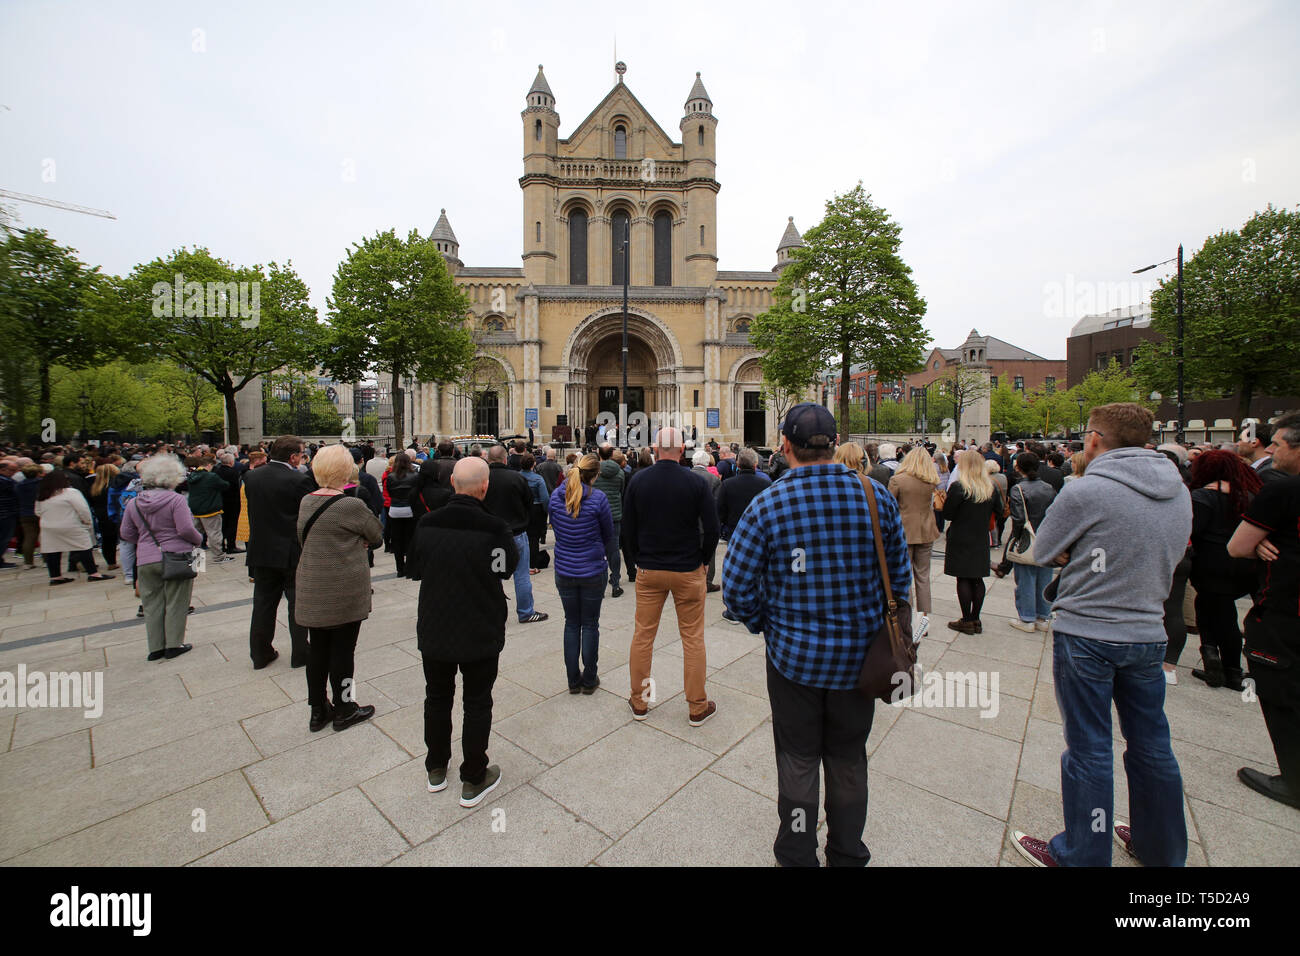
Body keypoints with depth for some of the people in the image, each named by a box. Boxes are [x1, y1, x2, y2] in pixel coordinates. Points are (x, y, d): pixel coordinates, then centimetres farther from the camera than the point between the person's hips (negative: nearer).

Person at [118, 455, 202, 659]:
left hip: (146, 561, 5)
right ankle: (173, 645, 12)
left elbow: (126, 534, 10)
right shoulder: (176, 500, -13)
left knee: (152, 605, 13)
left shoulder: (133, 503, 4)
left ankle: (156, 647, 18)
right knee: (175, 603, 6)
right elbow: (186, 529, -18)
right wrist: (199, 540, 1)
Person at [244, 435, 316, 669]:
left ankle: (260, 654, 25)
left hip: (260, 551, 5)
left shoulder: (251, 477, 0)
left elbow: (251, 507, 10)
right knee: (297, 604, 7)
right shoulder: (299, 480, -18)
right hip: (292, 553, -5)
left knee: (263, 603, 15)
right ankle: (299, 654, 16)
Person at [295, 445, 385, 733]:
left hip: (311, 588, 6)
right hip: (345, 592, -6)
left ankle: (318, 710, 30)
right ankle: (344, 710, 23)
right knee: (342, 649, 7)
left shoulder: (306, 501, 3)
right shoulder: (352, 505, -18)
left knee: (316, 648, 15)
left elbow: (303, 539, 13)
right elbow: (376, 536, -7)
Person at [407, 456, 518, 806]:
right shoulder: (493, 528, -23)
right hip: (480, 633, -3)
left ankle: (436, 770, 40)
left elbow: (414, 568, 4)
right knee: (477, 704, 13)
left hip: (433, 630, 4)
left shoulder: (426, 525, -10)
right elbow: (507, 568, -6)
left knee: (437, 697, 22)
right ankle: (474, 780, 26)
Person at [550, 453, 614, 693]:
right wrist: (608, 555, 17)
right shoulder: (598, 498, -14)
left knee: (571, 623, 15)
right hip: (593, 570, -3)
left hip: (564, 570, 3)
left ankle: (573, 680, 24)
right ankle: (589, 680, 21)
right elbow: (609, 534, -2)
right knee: (590, 624, 10)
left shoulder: (556, 495, -2)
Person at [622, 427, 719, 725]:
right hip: (688, 570, -2)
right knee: (692, 638, 9)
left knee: (643, 635, 13)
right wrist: (704, 561, 7)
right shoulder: (696, 482, -10)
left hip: (648, 569, 2)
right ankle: (697, 707, 21)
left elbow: (628, 528, 2)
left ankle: (639, 702, 26)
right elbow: (712, 529, -8)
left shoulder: (637, 480, -4)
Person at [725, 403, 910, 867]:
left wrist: (763, 624, 4)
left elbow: (736, 586, -15)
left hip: (794, 654, -2)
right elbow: (899, 575, 0)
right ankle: (848, 854, 43)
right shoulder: (876, 495, -9)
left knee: (798, 759, 18)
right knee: (848, 758, 23)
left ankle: (797, 855, 37)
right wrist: (880, 623, 15)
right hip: (860, 655, 3)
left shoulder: (767, 505, -18)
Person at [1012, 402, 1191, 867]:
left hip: (1086, 636, -6)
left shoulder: (1085, 491, -19)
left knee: (1088, 750, 6)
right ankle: (1163, 850, 38)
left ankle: (1082, 855, 22)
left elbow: (1044, 552, -10)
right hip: (1149, 633, 6)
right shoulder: (1179, 491, 3)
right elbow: (1165, 555, 13)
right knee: (1151, 744, 20)